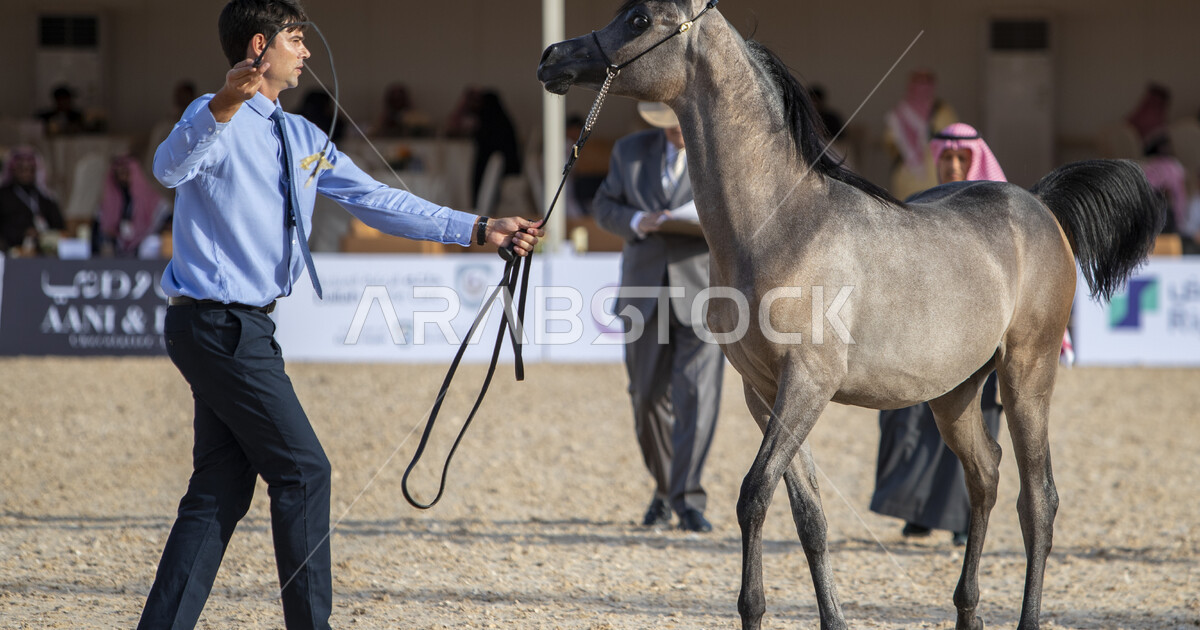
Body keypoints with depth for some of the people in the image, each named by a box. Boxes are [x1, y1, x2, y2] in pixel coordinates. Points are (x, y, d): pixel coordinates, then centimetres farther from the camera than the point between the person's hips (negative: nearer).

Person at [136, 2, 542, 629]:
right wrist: (222, 108, -53)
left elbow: (377, 201, 16)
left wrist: (479, 229, 9)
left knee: (222, 489, 6)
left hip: (241, 326, 9)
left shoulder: (302, 138, 16)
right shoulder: (216, 119, -12)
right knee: (302, 470, -7)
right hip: (218, 322, -9)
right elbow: (170, 168, -34)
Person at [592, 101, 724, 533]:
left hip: (705, 288, -3)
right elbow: (604, 207, 11)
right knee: (648, 398, 6)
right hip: (646, 289, 3)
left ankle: (688, 500, -11)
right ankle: (665, 486, 25)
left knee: (697, 394, -13)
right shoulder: (631, 150, 8)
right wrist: (638, 222, -10)